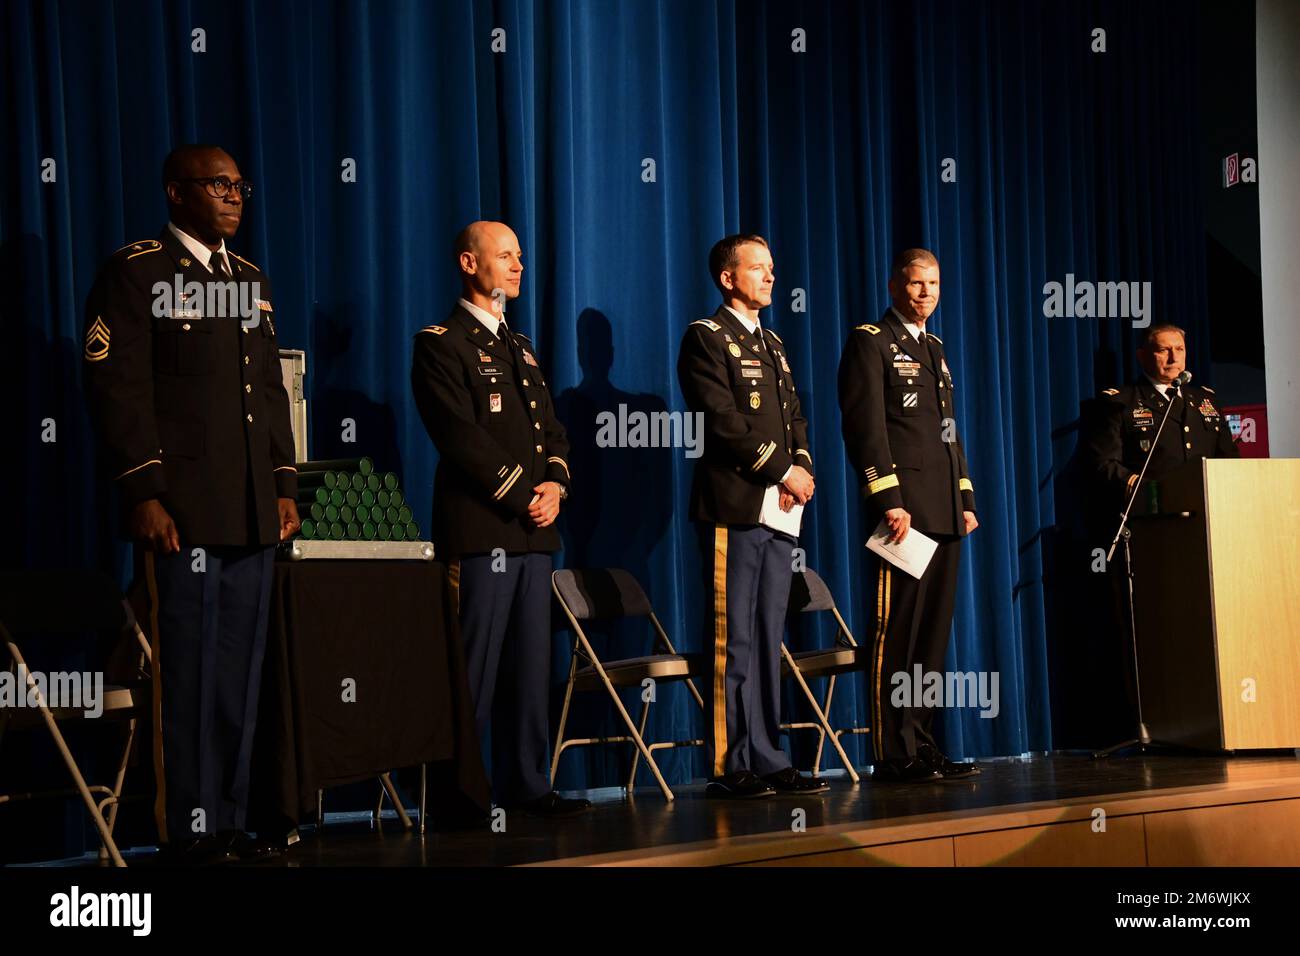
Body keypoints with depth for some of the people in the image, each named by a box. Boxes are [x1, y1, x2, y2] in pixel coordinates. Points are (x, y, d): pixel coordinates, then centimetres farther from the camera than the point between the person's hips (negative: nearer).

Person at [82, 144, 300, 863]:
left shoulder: (250, 281, 19)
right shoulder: (134, 272, -3)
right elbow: (118, 389, -9)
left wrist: (284, 486, 14)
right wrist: (143, 494, -15)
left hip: (252, 514, 7)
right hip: (183, 512, -7)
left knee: (240, 670, 9)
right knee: (187, 671, -3)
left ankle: (229, 819, 16)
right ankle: (189, 830, 4)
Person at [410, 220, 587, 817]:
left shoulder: (520, 347, 22)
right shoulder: (441, 344, -4)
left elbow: (552, 431, 21)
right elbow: (462, 439, -13)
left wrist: (555, 485, 1)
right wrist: (522, 497, -12)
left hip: (533, 530, 8)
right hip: (479, 529, -8)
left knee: (531, 666, 8)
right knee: (474, 667, -6)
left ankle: (524, 784, 13)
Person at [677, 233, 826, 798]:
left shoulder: (772, 343, 21)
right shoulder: (706, 338, -4)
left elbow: (795, 415, 20)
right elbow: (723, 420, -13)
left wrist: (803, 466, 0)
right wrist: (783, 471, -12)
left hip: (779, 509, 8)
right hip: (734, 507, -8)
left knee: (767, 639, 8)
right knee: (733, 640, -7)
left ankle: (766, 758, 11)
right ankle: (729, 767, -4)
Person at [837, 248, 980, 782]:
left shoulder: (934, 348, 22)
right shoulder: (870, 342, -3)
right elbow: (865, 427, -12)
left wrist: (966, 497, 18)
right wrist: (889, 501, -18)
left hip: (943, 514, 8)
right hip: (904, 511, -8)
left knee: (932, 635, 7)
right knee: (896, 633, -7)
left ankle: (920, 747, 12)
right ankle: (894, 757, -5)